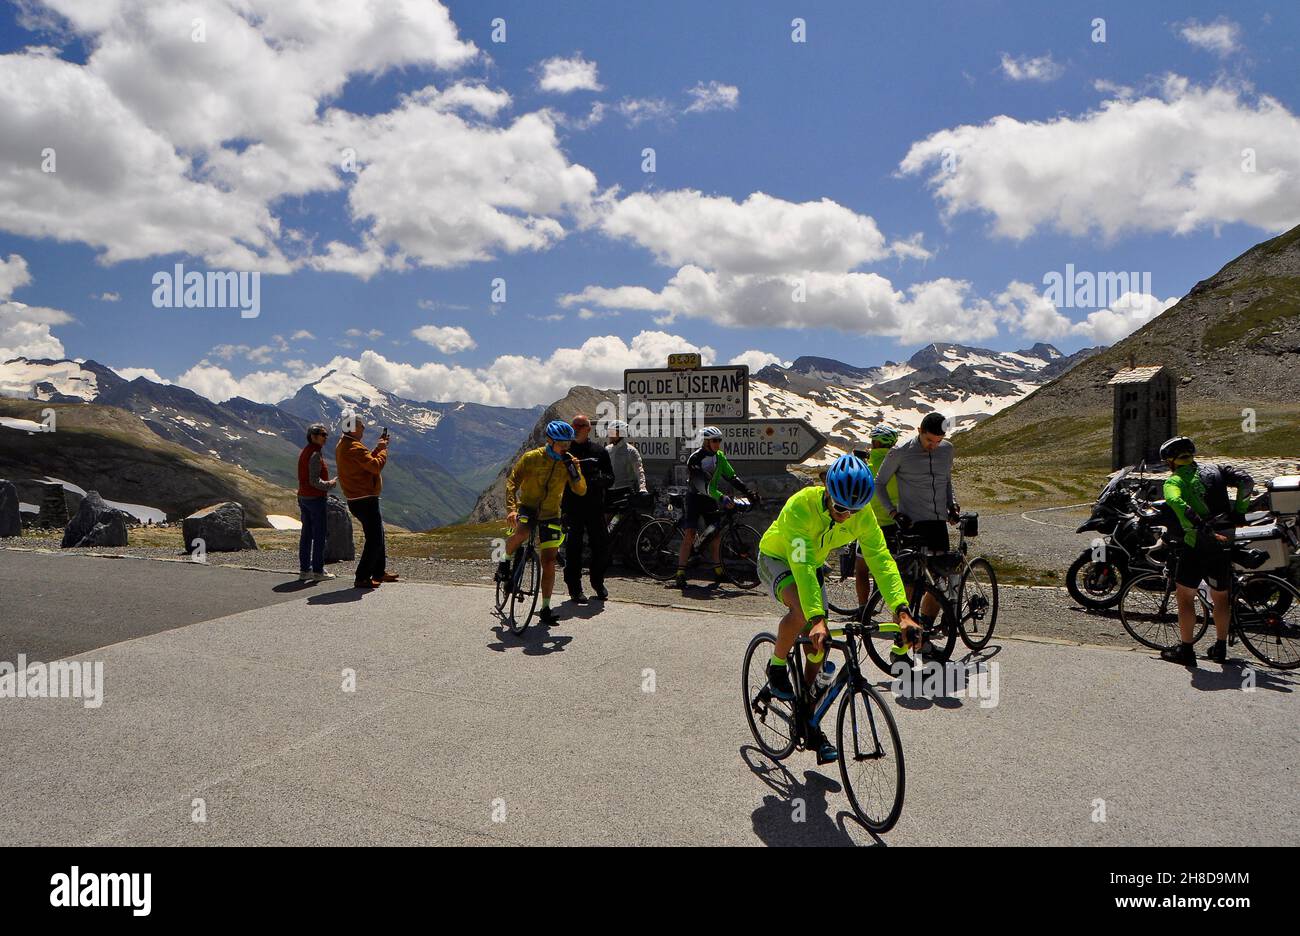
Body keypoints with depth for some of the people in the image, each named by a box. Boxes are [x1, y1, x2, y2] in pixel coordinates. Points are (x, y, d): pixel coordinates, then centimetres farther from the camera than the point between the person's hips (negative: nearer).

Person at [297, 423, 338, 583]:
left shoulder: (303, 452, 13)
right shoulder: (315, 454, -16)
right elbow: (314, 481, -21)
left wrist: (327, 483, 12)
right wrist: (330, 485, -6)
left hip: (303, 497, 9)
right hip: (315, 498, -9)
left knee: (306, 534, 11)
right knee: (319, 535, -3)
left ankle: (304, 570, 15)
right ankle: (318, 571, -1)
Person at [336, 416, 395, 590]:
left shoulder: (342, 445, 14)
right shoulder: (354, 448, -20)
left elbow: (366, 460, 19)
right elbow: (376, 466, -25)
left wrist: (378, 447, 11)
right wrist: (383, 449, -10)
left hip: (356, 500, 11)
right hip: (365, 501, -11)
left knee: (378, 535, 21)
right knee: (374, 540, -6)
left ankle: (379, 572, 31)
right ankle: (362, 578, -4)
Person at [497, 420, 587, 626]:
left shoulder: (567, 462, -5)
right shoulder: (531, 458, -13)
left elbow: (580, 490, -9)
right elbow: (512, 482, -12)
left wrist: (575, 471, -26)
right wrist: (511, 508, -26)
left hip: (550, 515, 3)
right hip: (527, 507, -2)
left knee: (549, 561, -1)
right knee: (521, 533, -36)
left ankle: (545, 608, 12)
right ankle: (505, 561, -4)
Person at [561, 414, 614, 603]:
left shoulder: (599, 450, 8)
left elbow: (610, 477, 8)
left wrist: (599, 480, -13)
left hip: (595, 507, 2)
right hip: (572, 507, -1)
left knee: (601, 545, 4)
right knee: (573, 548, -1)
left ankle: (598, 582, 25)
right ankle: (575, 589, 9)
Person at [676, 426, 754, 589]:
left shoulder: (719, 456, 2)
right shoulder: (695, 458, -20)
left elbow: (732, 477, 6)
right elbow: (702, 485, -30)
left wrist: (749, 493, -5)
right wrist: (721, 498, -40)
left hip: (710, 499, 6)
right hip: (695, 498, -6)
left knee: (716, 535, 6)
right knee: (689, 535, -16)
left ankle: (718, 572, 19)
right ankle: (680, 575, -16)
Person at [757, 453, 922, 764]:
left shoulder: (862, 515, -23)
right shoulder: (800, 506, -38)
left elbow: (881, 559, -29)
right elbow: (801, 565, -44)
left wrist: (901, 611, -42)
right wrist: (817, 619, -52)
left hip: (813, 564, 5)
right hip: (776, 559, -5)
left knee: (818, 644, -2)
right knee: (802, 611, -35)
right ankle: (776, 667, -6)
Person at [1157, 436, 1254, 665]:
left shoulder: (1174, 481, -1)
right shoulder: (1215, 470, 14)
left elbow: (1177, 504, -21)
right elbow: (1246, 481, 0)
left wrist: (1206, 532, -24)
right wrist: (1239, 513, 2)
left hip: (1197, 545, -5)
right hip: (1226, 543, 5)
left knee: (1185, 595, 7)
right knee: (1220, 596, 18)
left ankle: (1185, 650, 9)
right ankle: (1220, 648, 28)